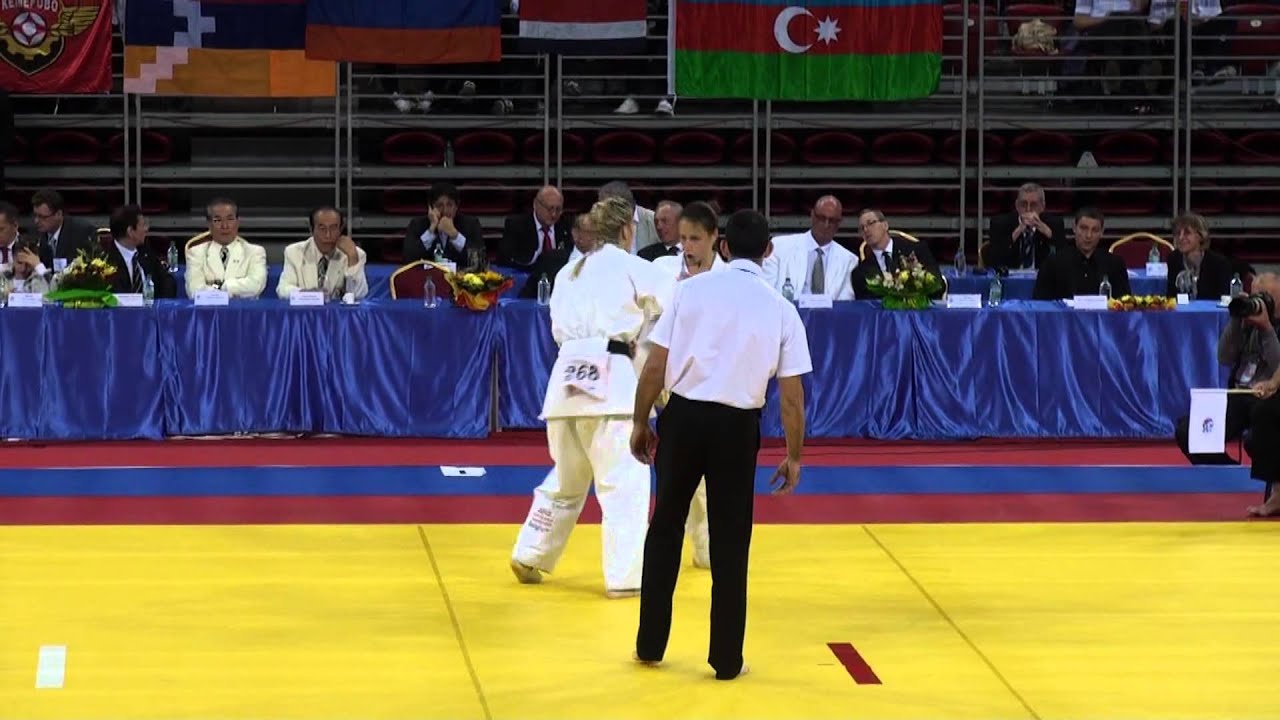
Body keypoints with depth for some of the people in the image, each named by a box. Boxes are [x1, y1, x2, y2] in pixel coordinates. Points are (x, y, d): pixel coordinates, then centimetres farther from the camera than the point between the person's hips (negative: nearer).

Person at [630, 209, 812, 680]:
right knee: (730, 544, 10)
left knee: (665, 528, 16)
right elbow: (791, 395, 0)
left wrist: (640, 422, 9)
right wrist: (793, 455, 10)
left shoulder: (691, 289, -3)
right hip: (736, 427, 0)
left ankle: (650, 644, 23)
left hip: (683, 416, 0)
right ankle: (727, 659, 15)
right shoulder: (780, 309, -1)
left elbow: (655, 366, -3)